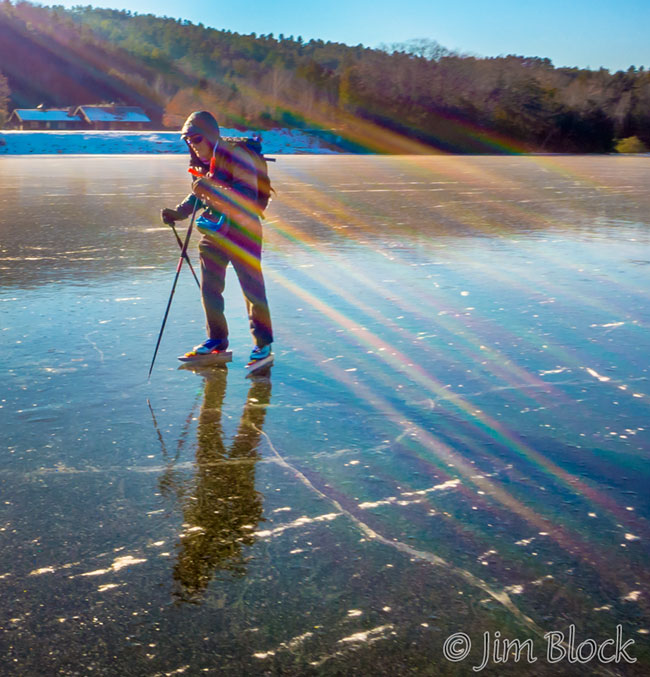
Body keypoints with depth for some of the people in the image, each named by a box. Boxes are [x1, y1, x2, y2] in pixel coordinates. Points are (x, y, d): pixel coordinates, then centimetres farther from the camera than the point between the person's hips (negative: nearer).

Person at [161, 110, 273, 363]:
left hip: (242, 231, -7)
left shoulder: (237, 157, -17)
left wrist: (212, 189, -37)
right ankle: (216, 339, 23)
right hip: (213, 232, 7)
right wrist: (178, 213, 2)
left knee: (252, 288, -1)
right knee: (209, 288, 9)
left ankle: (263, 342, 10)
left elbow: (247, 196, -28)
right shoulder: (199, 160, 6)